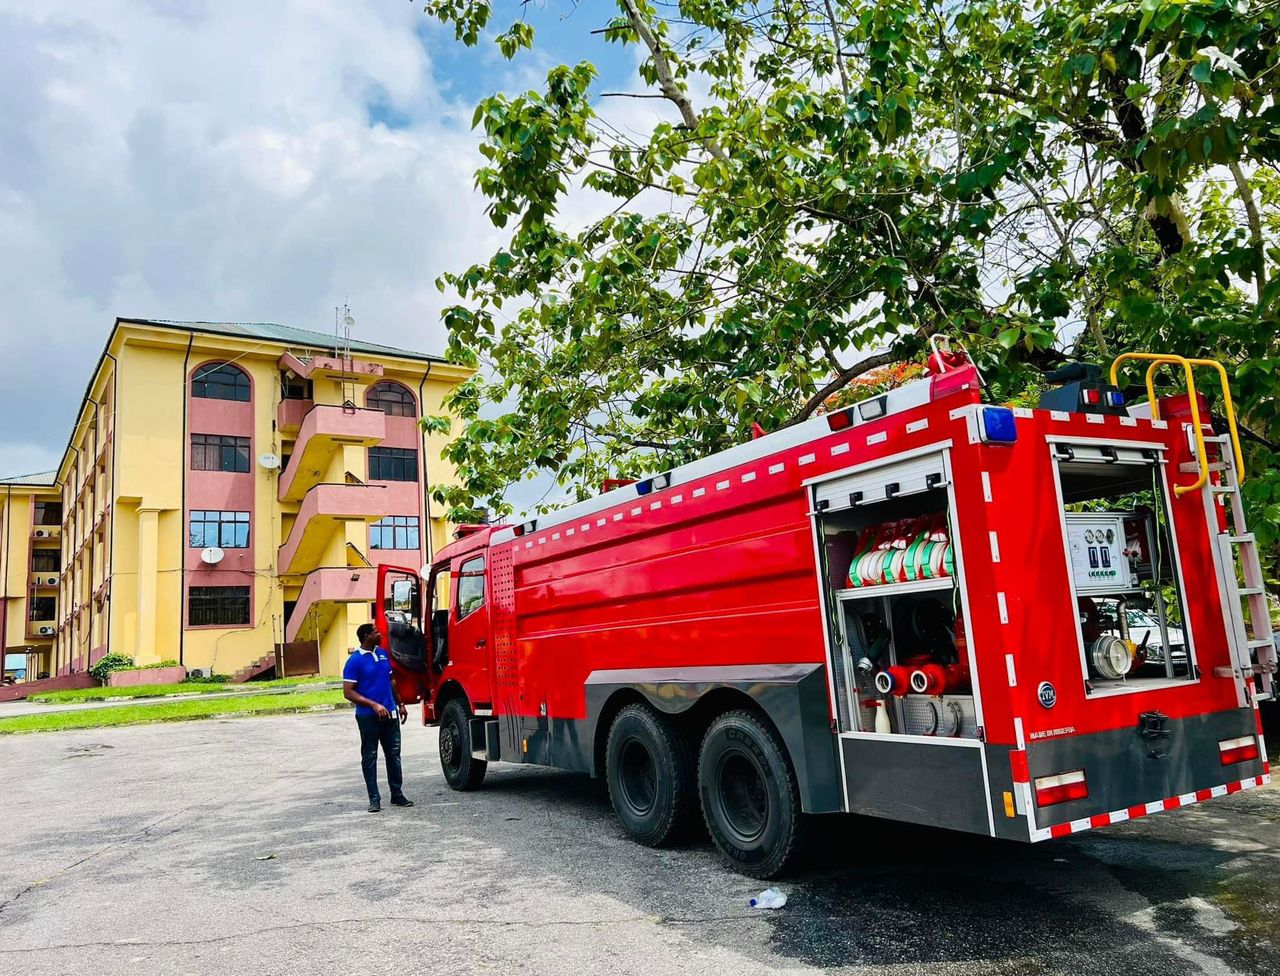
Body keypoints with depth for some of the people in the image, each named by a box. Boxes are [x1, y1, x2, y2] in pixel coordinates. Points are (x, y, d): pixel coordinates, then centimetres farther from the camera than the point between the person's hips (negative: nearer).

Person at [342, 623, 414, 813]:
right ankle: (374, 799, 11)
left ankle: (397, 795, 19)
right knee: (370, 757, 4)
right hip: (368, 716, -6)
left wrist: (400, 704, 16)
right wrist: (374, 705, -20)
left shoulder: (383, 653, 10)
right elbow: (348, 693, -14)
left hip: (390, 713, 6)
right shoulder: (354, 661, -11)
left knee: (394, 754, 10)